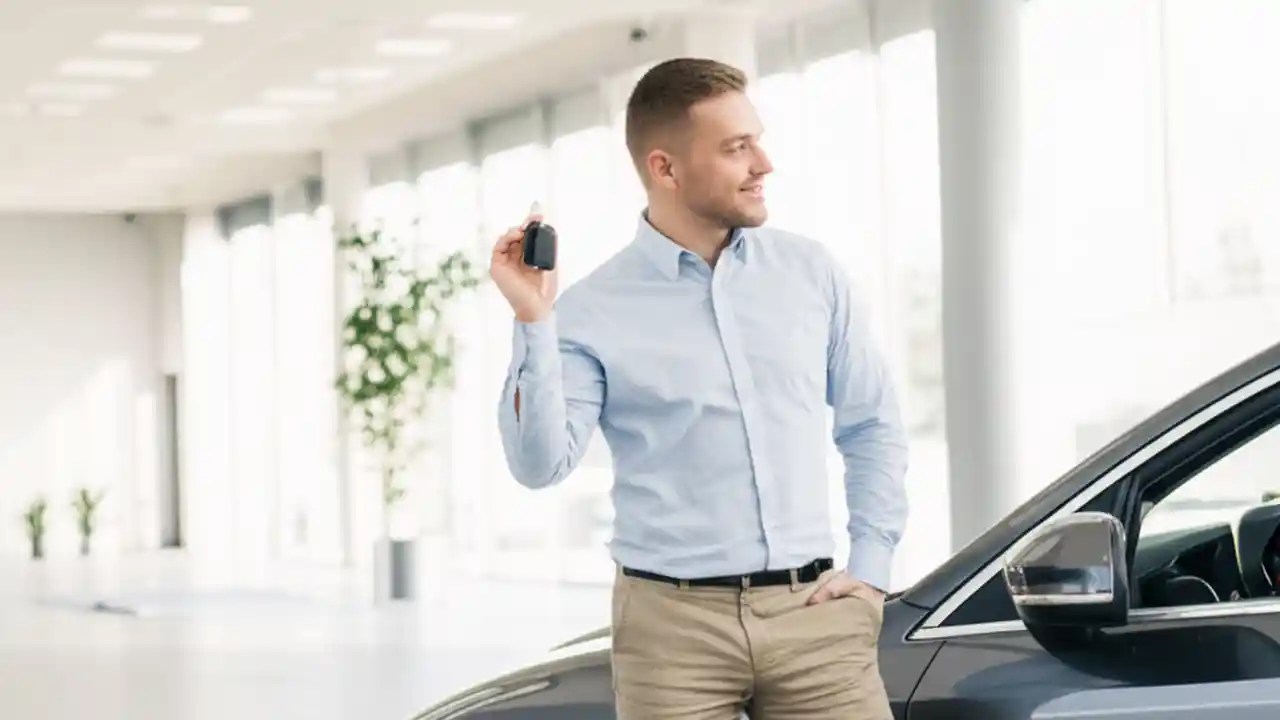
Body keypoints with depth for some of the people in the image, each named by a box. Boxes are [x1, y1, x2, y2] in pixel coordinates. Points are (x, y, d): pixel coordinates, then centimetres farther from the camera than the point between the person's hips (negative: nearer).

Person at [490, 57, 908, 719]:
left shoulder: (808, 271, 8)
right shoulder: (596, 311, -2)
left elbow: (873, 427, 14)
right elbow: (541, 463, -11)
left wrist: (870, 565, 6)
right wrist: (534, 323, -18)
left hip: (813, 612, 2)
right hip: (675, 622, -2)